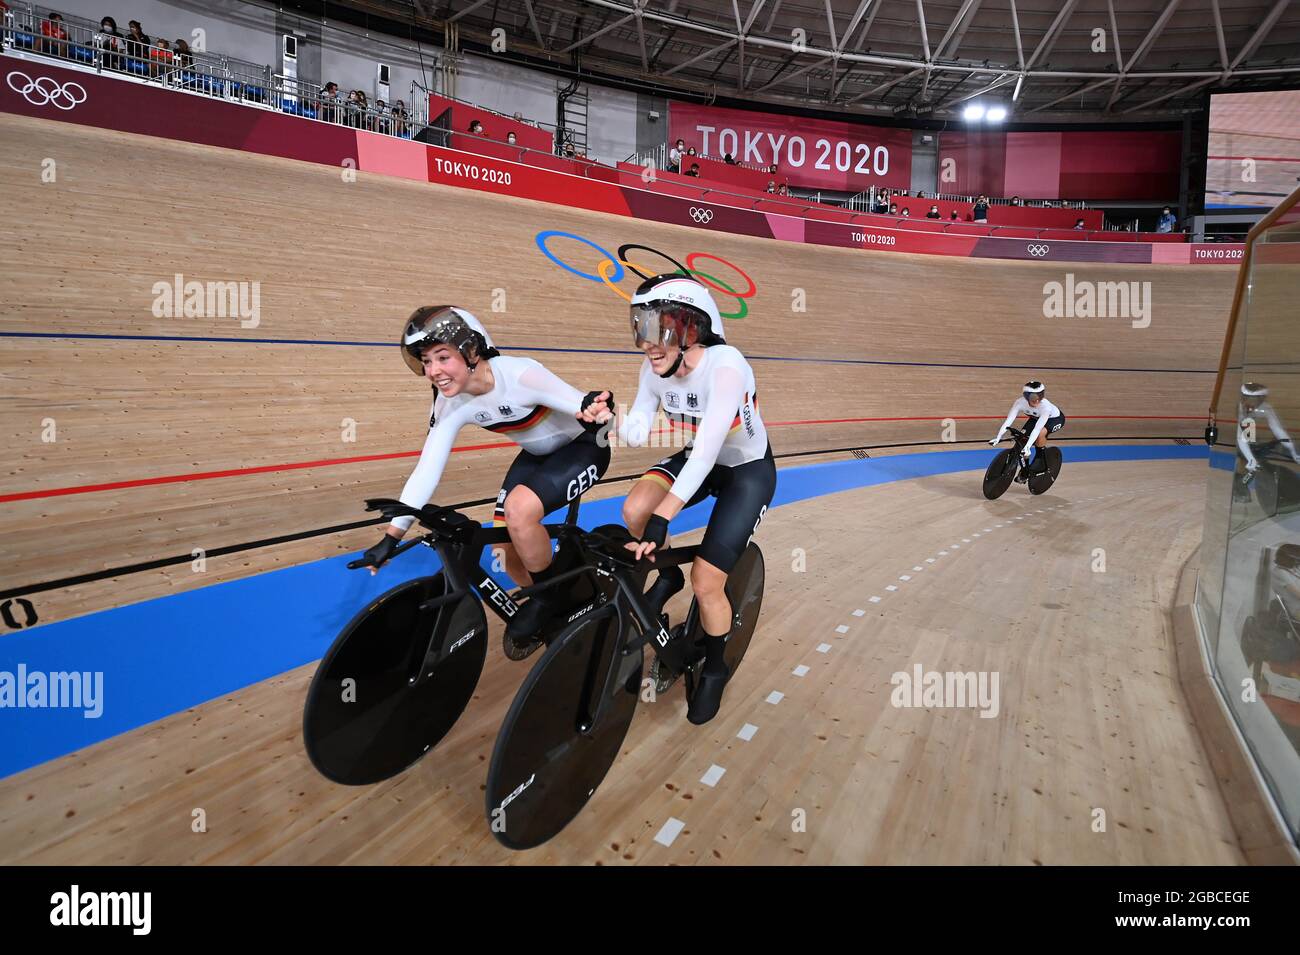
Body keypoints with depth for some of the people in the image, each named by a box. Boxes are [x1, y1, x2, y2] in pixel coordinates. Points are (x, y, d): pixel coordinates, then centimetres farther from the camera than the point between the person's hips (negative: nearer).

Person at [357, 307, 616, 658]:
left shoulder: (520, 375, -32)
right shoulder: (450, 404, -15)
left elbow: (587, 407, -29)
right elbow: (427, 470, -13)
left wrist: (595, 411, -54)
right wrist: (391, 536, -15)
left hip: (583, 447, -6)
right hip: (537, 454, 6)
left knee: (519, 509, -31)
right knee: (512, 559, -2)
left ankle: (551, 595, -4)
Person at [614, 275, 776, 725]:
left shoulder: (725, 366, -33)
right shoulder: (656, 369, -14)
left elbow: (707, 450, -40)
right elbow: (636, 431, -15)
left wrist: (661, 519, -44)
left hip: (748, 470, -5)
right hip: (697, 459, 5)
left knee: (706, 583, -10)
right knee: (634, 509, -24)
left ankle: (715, 668, 21)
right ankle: (668, 575, 9)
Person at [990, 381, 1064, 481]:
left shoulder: (1046, 406, -40)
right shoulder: (1020, 402, -32)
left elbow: (1037, 429, -47)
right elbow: (1008, 421, -37)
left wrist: (1028, 446, -56)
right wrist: (998, 437, -48)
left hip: (1055, 418, -4)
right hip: (1036, 417, 4)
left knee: (1040, 433, -34)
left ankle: (1040, 459, -7)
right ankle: (1024, 470, 11)